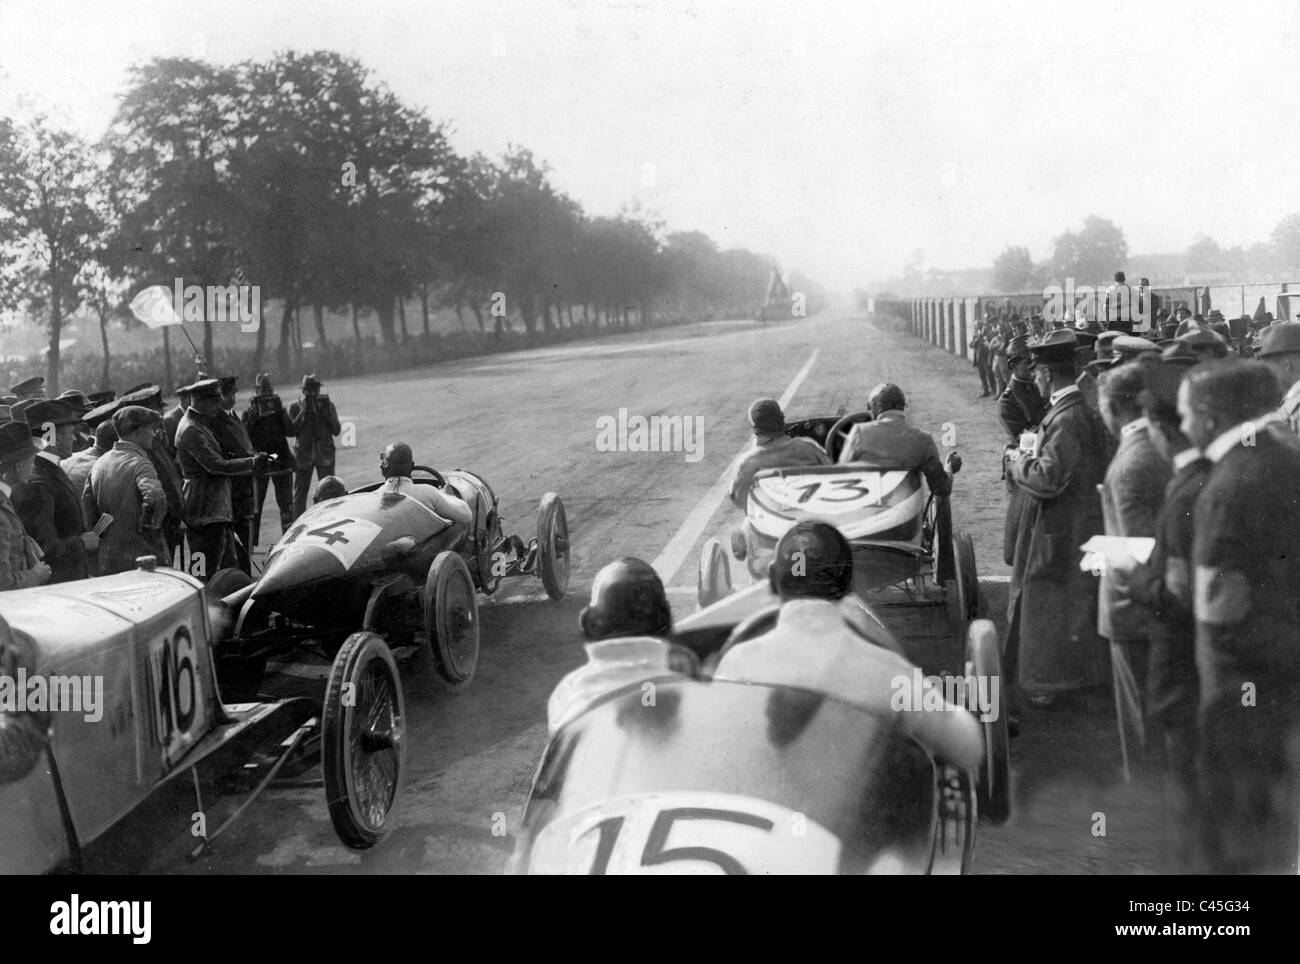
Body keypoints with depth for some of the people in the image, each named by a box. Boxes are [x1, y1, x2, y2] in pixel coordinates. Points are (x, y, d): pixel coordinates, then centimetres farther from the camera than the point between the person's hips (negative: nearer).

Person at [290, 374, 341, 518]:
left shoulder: (328, 405, 4)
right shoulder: (295, 407, 3)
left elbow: (336, 430, -2)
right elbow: (291, 431, -8)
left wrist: (327, 411, -14)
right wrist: (303, 412, -16)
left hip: (325, 454, 0)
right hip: (303, 456, 0)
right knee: (299, 495, 4)